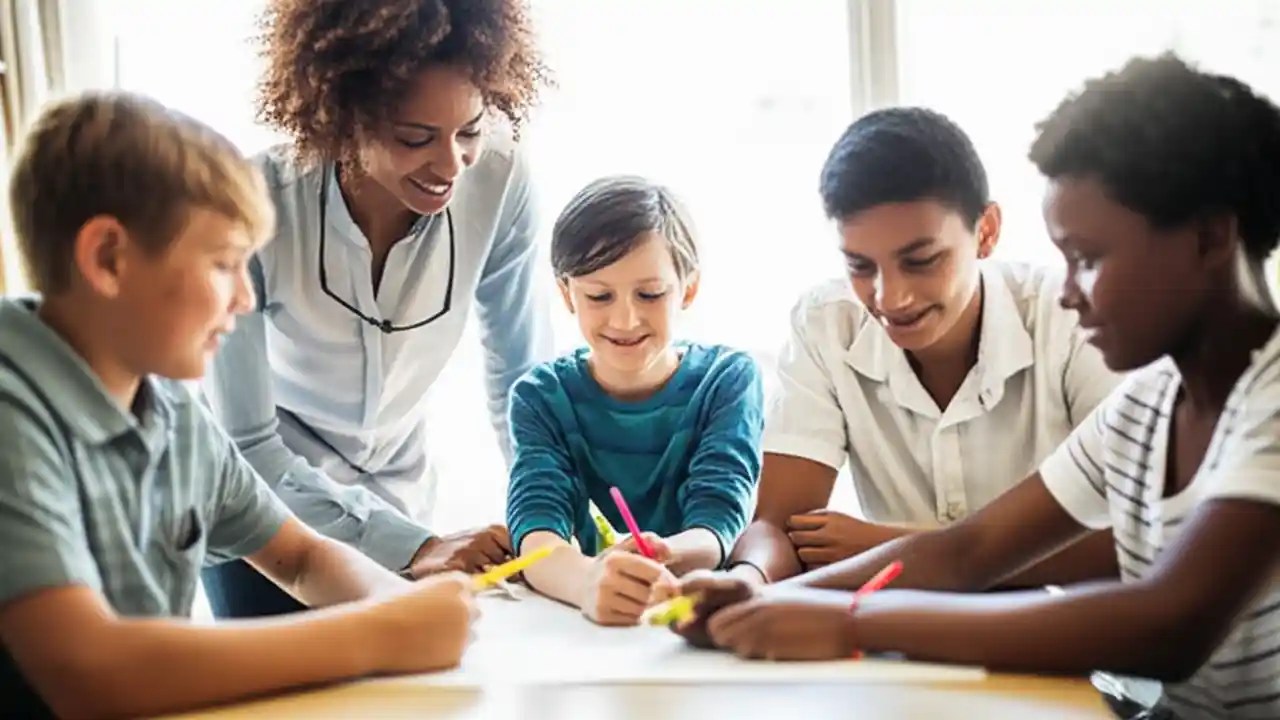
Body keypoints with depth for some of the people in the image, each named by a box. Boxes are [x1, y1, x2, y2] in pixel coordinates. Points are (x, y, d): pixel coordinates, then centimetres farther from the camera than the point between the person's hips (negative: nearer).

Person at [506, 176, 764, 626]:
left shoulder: (728, 380, -3)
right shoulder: (542, 396, -2)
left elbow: (717, 519, -14)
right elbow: (535, 529, -18)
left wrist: (662, 557, -37)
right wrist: (587, 579, -39)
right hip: (578, 621, 1)